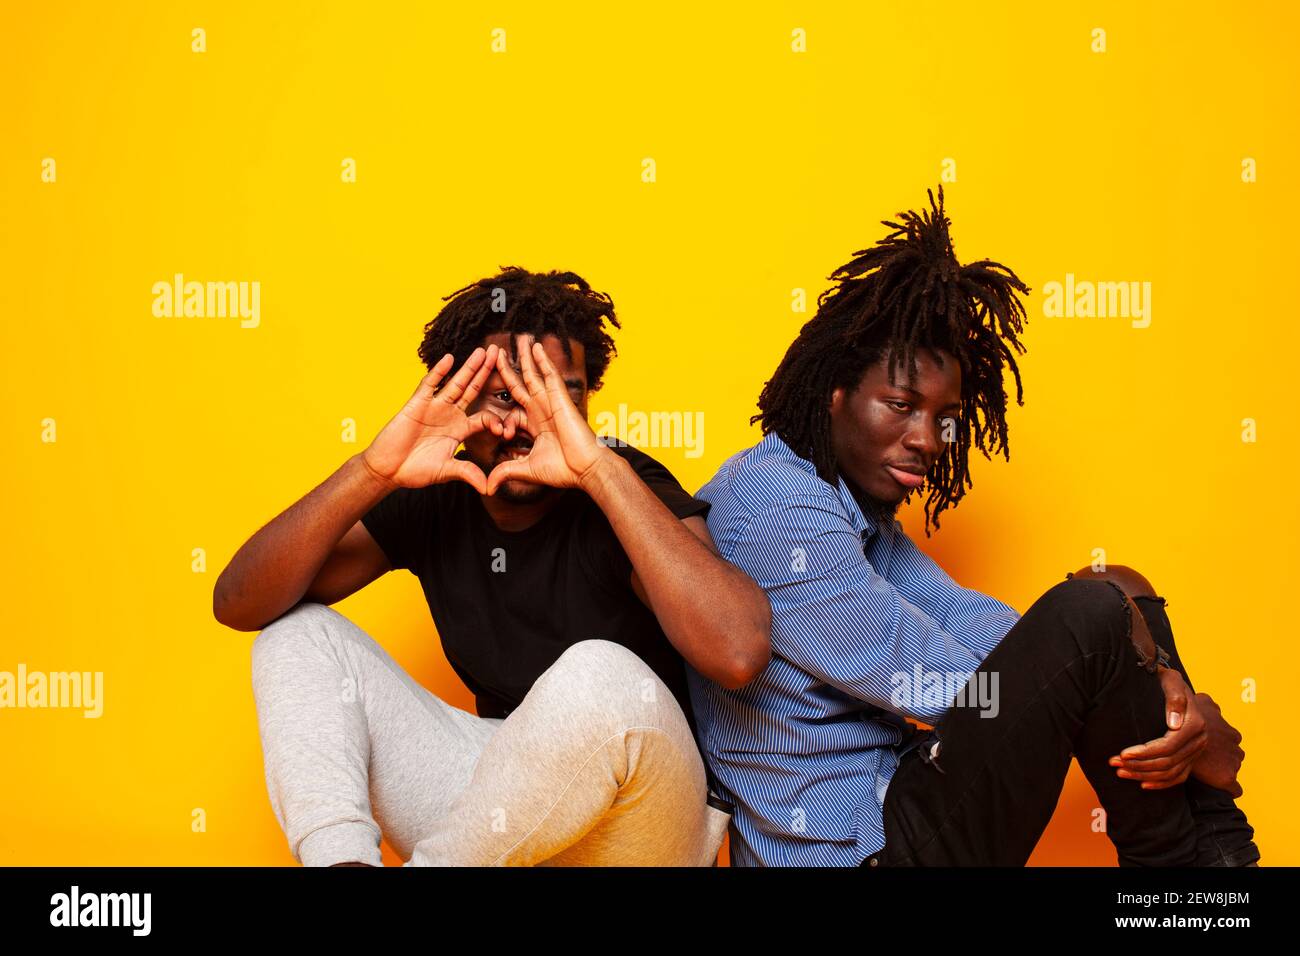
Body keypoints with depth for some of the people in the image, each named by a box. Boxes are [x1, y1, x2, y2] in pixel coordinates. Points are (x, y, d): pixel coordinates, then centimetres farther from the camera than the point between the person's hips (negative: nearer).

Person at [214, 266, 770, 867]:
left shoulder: (625, 492, -14)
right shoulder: (430, 500, 0)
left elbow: (738, 653, -34)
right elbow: (238, 604, -7)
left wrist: (602, 467, -34)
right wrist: (373, 472, -21)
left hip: (632, 820, -5)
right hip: (495, 808, 5)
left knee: (601, 677, -37)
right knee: (298, 630, -3)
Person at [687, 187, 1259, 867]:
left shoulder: (857, 508, 13)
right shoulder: (776, 512, -19)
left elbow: (973, 623, 1)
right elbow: (948, 691, -20)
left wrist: (1158, 683, -15)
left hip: (895, 799, 10)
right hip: (863, 845, -10)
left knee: (1120, 590, 11)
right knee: (1092, 612, -18)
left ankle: (1216, 843, 13)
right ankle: (1189, 854, 4)